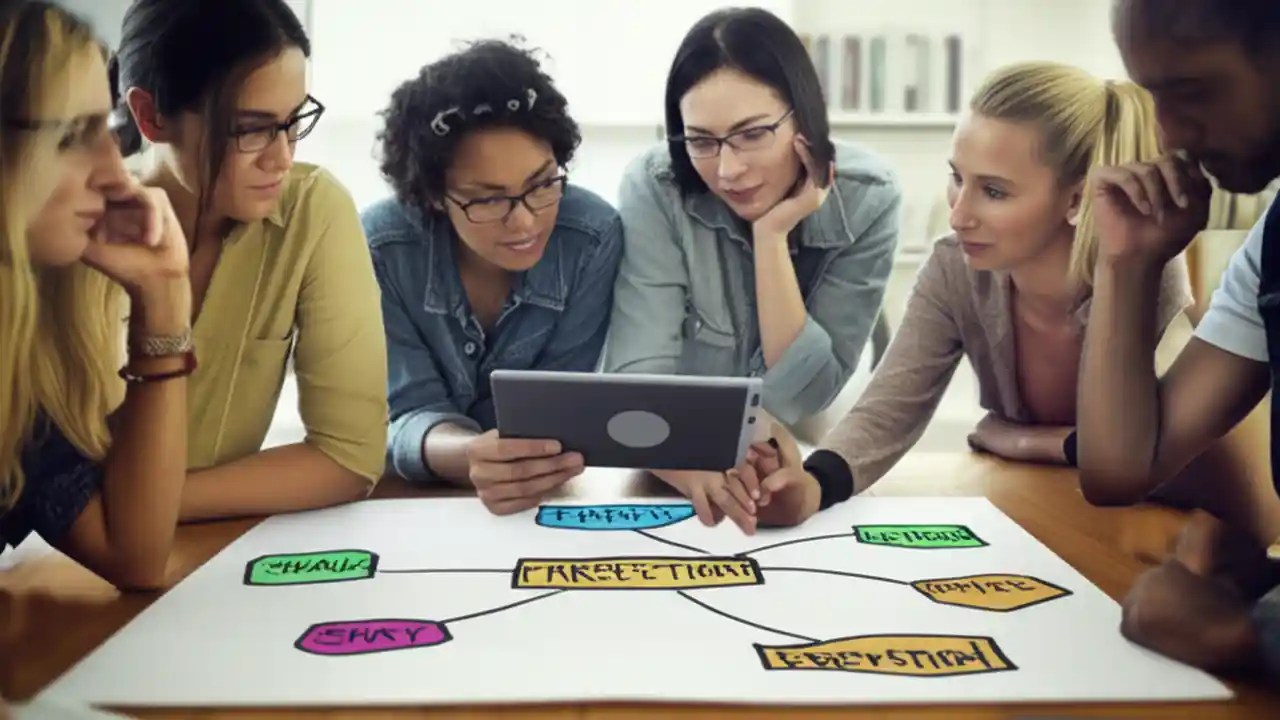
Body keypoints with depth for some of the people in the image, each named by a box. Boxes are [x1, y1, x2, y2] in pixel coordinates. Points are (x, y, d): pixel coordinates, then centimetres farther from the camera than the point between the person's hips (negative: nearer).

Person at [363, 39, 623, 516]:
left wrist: (534, 460, -33)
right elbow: (410, 413, -21)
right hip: (410, 495, 0)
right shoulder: (377, 250, -20)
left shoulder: (593, 236, -18)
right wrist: (470, 456, -42)